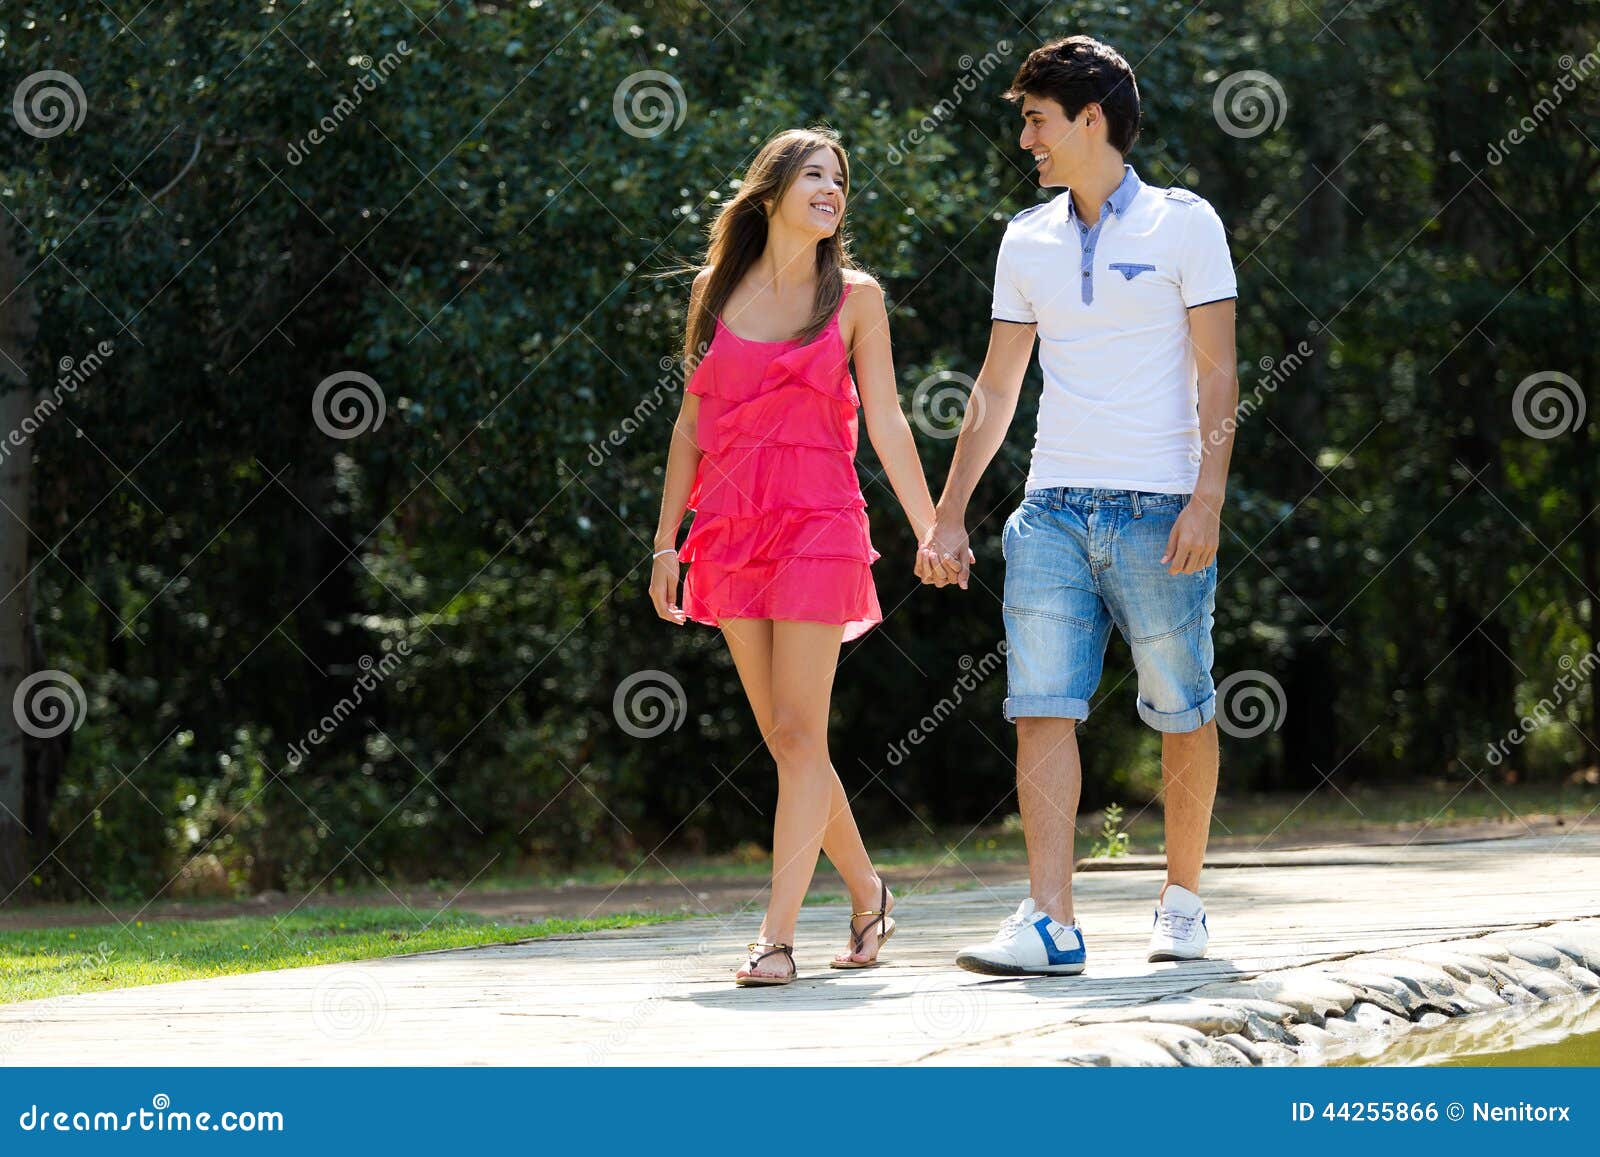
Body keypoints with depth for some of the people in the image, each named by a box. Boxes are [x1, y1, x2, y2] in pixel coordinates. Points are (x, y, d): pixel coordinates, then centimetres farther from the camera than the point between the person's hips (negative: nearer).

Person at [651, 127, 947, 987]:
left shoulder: (855, 297, 4)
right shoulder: (716, 290, 9)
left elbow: (886, 423, 4)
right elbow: (692, 422, 12)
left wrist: (932, 530, 0)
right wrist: (666, 541, 10)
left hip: (818, 523, -3)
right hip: (730, 528, 3)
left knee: (797, 732, -10)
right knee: (783, 738, 6)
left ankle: (777, 935, -11)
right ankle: (865, 892, 25)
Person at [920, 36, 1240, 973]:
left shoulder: (1183, 225, 0)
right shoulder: (1027, 241, 13)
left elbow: (1217, 376, -4)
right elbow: (997, 388, 17)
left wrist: (1207, 499, -14)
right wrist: (949, 512, 13)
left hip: (1158, 509, -4)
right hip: (1054, 509, 4)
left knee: (1182, 713, 4)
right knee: (1043, 710, -8)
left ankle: (1184, 900, 21)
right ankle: (1052, 923, -12)